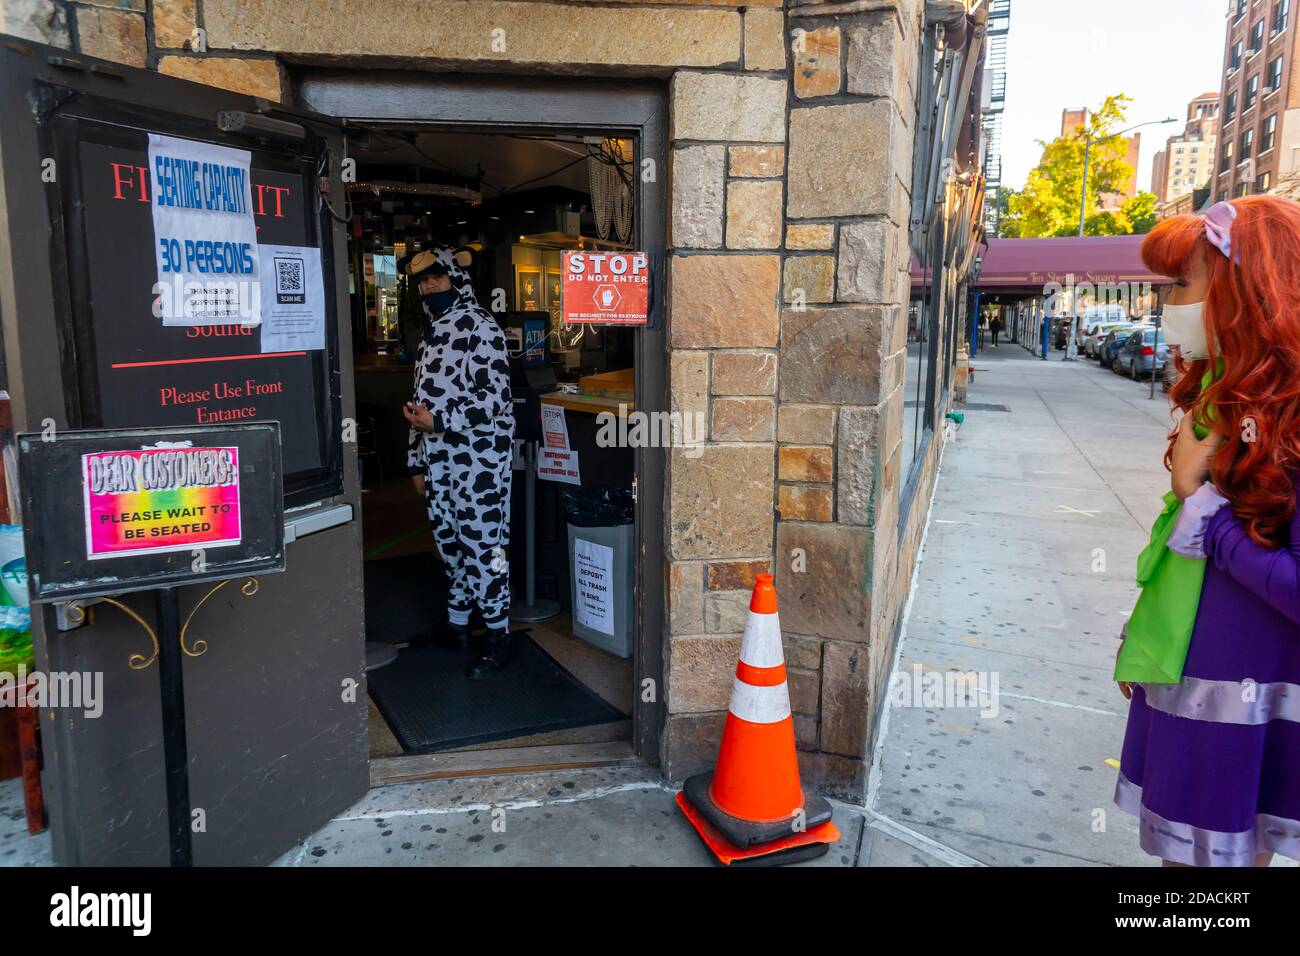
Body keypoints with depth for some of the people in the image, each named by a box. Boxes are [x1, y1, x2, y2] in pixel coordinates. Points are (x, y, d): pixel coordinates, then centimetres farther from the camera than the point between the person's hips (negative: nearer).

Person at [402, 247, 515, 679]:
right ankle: (457, 622, 28)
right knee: (449, 541, 14)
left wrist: (437, 420, -20)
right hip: (438, 457, 8)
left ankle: (497, 635, 6)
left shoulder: (479, 325, -9)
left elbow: (494, 397, -17)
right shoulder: (432, 332, 17)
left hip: (478, 456, -8)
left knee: (482, 544, -4)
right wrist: (417, 460, 18)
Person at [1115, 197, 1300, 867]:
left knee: (1218, 852, 11)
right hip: (1185, 672, 7)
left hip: (1245, 700, -7)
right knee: (1184, 846, 21)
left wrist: (1202, 502, -18)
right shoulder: (1225, 393, 5)